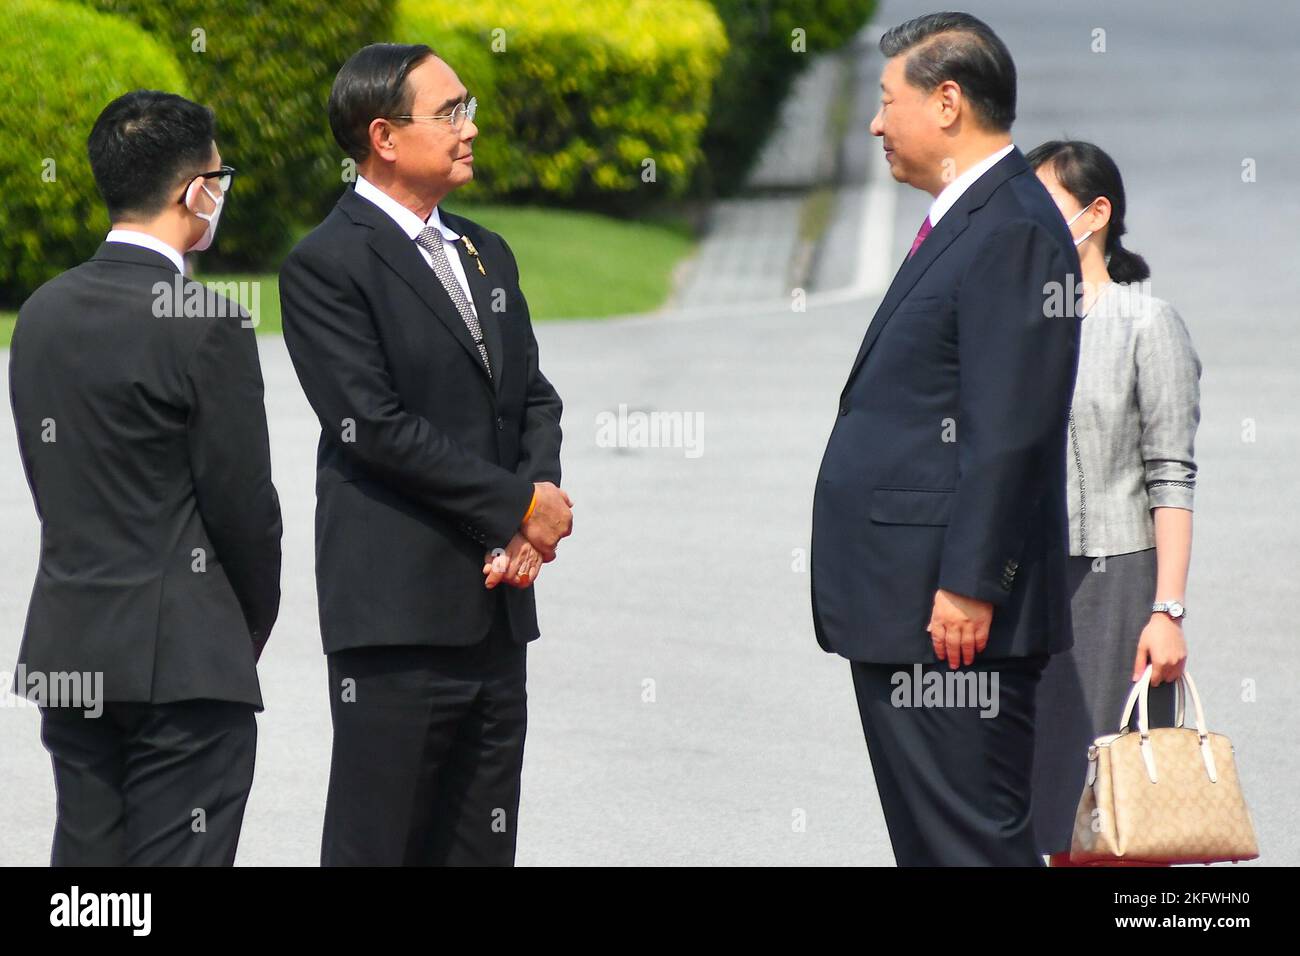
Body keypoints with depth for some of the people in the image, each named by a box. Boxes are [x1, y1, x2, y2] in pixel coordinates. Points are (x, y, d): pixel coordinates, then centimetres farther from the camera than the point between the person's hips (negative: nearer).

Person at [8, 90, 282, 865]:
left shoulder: (44, 312, 7)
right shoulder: (208, 327, -14)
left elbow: (46, 474, 11)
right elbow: (242, 502, -10)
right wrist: (256, 624, 7)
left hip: (69, 652, 7)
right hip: (184, 657, -7)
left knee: (84, 875, 11)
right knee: (177, 859, -3)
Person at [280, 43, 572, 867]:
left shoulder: (488, 257, 17)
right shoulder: (329, 265, -7)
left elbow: (535, 398, 15)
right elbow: (376, 426, -14)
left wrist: (532, 525, -4)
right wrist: (521, 506, -11)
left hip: (494, 608, 7)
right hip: (398, 607, -7)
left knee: (480, 848, 7)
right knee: (377, 845, -3)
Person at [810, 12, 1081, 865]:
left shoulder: (1014, 230, -14)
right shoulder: (968, 221, 19)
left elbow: (1009, 430, -20)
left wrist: (967, 587, -23)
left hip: (953, 612, -11)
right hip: (907, 605, 11)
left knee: (970, 839, -9)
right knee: (927, 836, 12)